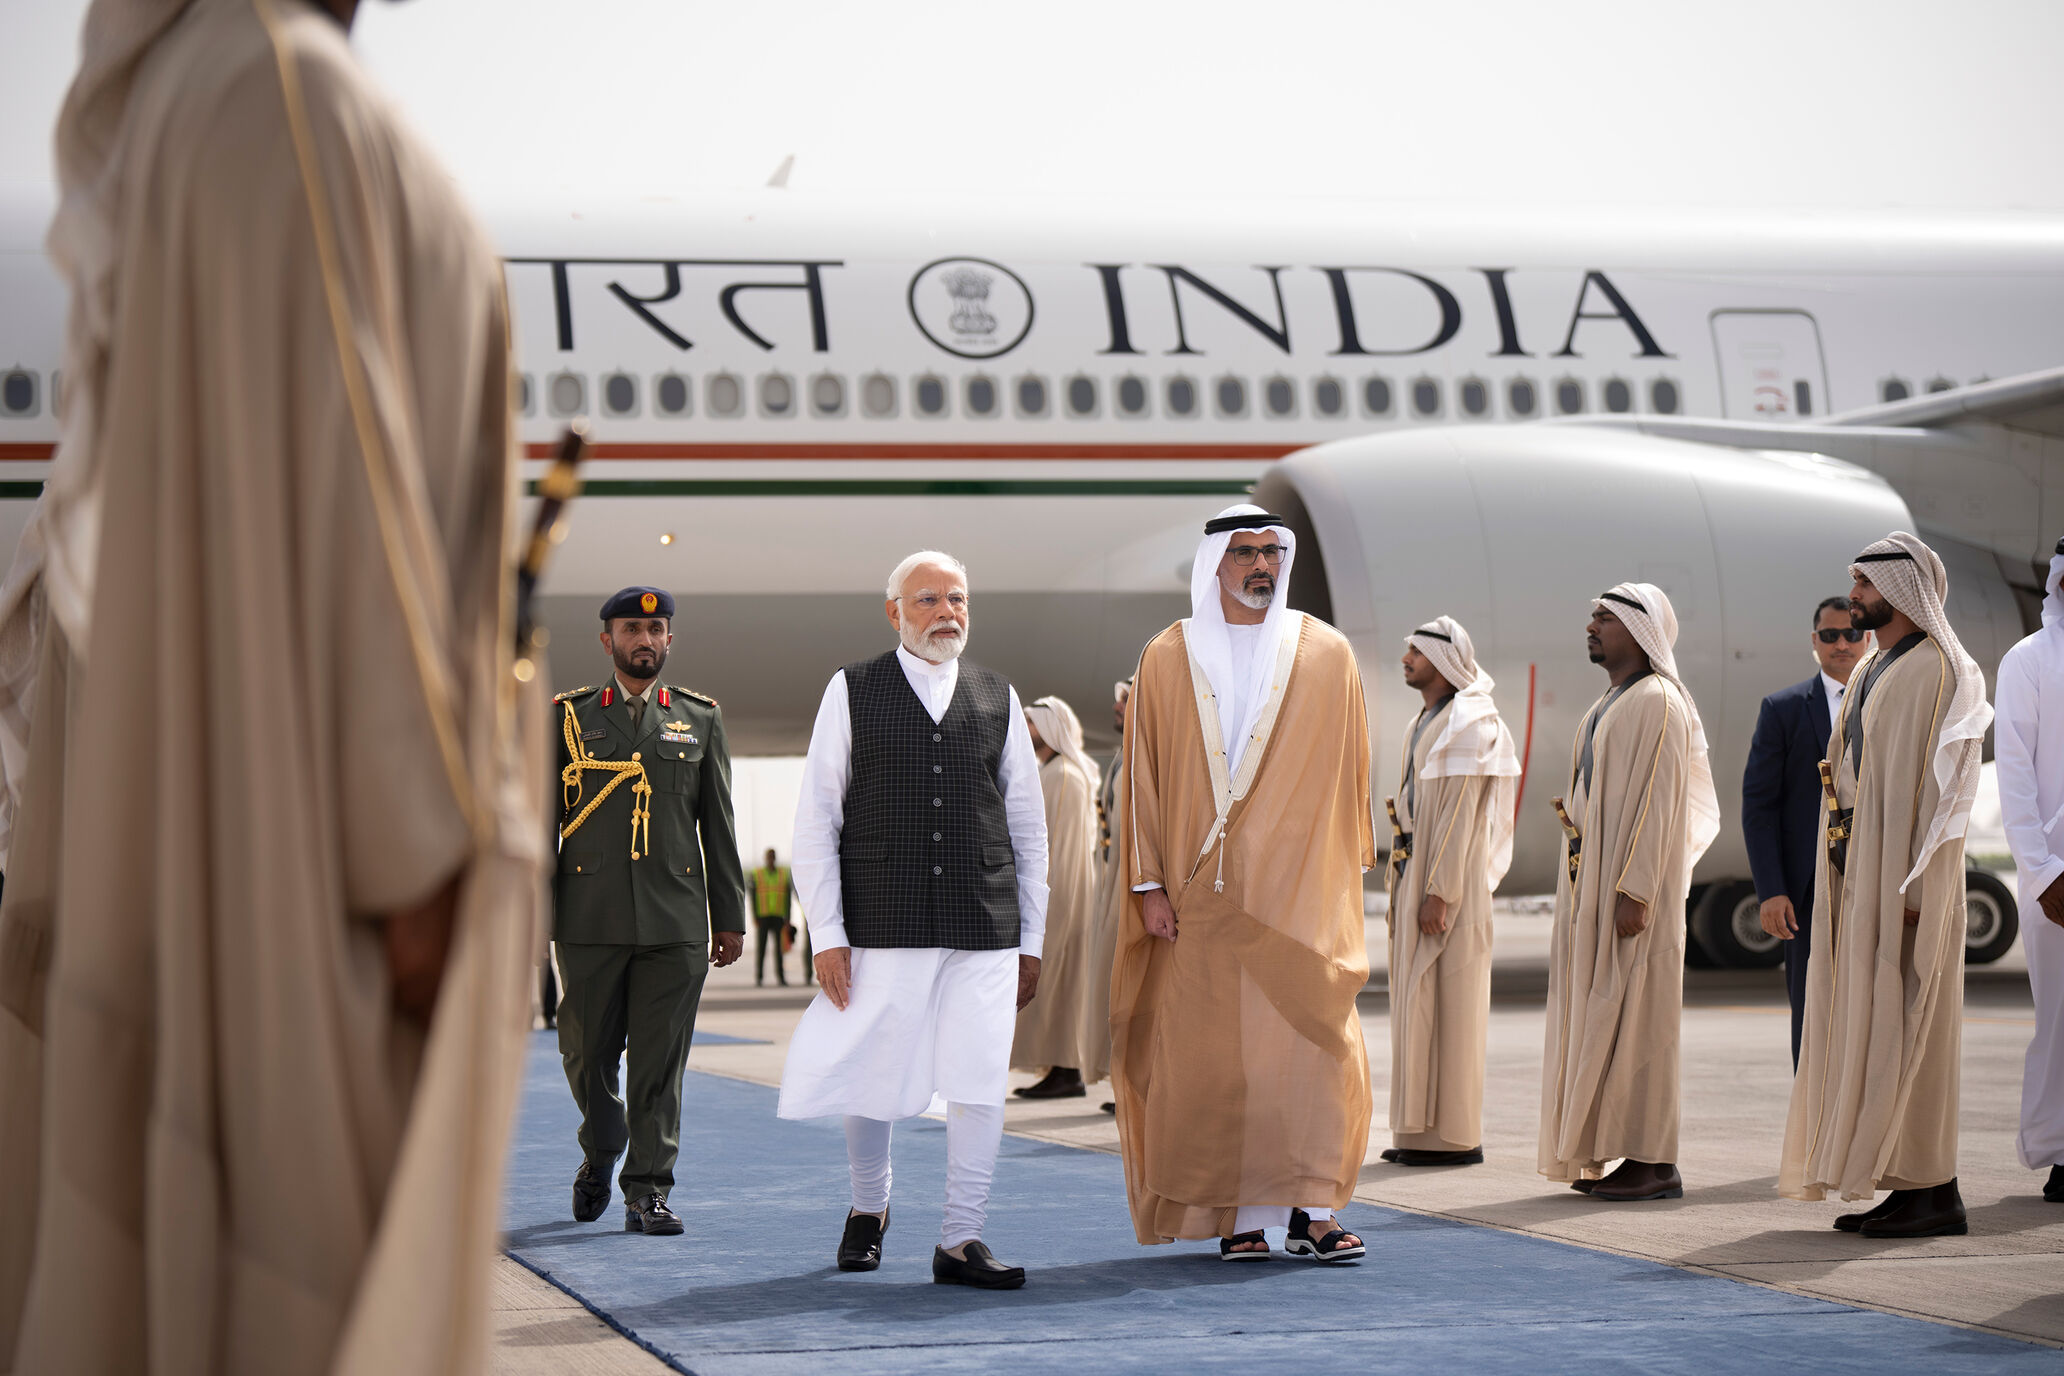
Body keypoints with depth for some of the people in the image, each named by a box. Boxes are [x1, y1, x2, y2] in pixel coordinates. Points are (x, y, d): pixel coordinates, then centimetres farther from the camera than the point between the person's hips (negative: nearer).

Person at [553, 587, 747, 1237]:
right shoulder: (569, 718, 7)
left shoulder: (700, 719, 11)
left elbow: (719, 826, 11)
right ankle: (600, 1153, 32)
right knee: (588, 1054, 6)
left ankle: (647, 1190, 2)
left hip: (675, 919, 0)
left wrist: (731, 916, 7)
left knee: (660, 1061, -2)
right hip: (590, 919, 0)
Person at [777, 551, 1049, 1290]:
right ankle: (868, 1207, 30)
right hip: (882, 925, -2)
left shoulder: (998, 697, 12)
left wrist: (1031, 940, 10)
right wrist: (827, 936, -4)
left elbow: (1028, 827, 15)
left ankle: (960, 1241, 4)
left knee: (980, 1084, -5)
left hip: (984, 930, 2)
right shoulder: (852, 692, 5)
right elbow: (815, 821, 3)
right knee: (873, 1080, 4)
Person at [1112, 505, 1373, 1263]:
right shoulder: (1168, 659, 5)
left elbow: (1349, 772, 10)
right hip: (1204, 891, 0)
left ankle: (1312, 1209, -2)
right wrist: (1149, 883, -1)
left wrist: (1349, 870, 9)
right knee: (1216, 1050, -1)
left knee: (1315, 1042, -8)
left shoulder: (1326, 654, 6)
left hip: (1302, 888, 0)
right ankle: (1239, 1214, 5)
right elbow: (1144, 776, 5)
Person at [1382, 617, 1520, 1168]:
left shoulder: (1467, 725, -13)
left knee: (1447, 999, -7)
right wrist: (1401, 886, 18)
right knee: (1417, 998, 10)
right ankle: (1420, 1129, 13)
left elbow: (1460, 814, -19)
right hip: (1414, 873, 10)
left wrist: (1439, 891, -22)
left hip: (1450, 877, -10)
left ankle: (1454, 1135, -5)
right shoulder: (1425, 722, 17)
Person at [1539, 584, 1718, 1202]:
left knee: (1636, 1014, -8)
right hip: (1595, 883, 10)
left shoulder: (1656, 701, -12)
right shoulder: (1610, 704, 18)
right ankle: (1605, 1153, 11)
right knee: (1601, 1013, 9)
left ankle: (1654, 1162, -6)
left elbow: (1658, 801, -19)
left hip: (1633, 886, -10)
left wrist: (1634, 890, -23)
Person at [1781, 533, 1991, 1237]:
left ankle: (1934, 1192, -6)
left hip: (1904, 873, -9)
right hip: (1860, 868, 9)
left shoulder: (1936, 670, -11)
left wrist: (1909, 884, -22)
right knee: (1870, 1024, 7)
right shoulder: (1873, 670, 18)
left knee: (1908, 1022, -9)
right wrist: (1844, 858, 15)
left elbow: (1936, 782, -17)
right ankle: (1909, 1184, 10)